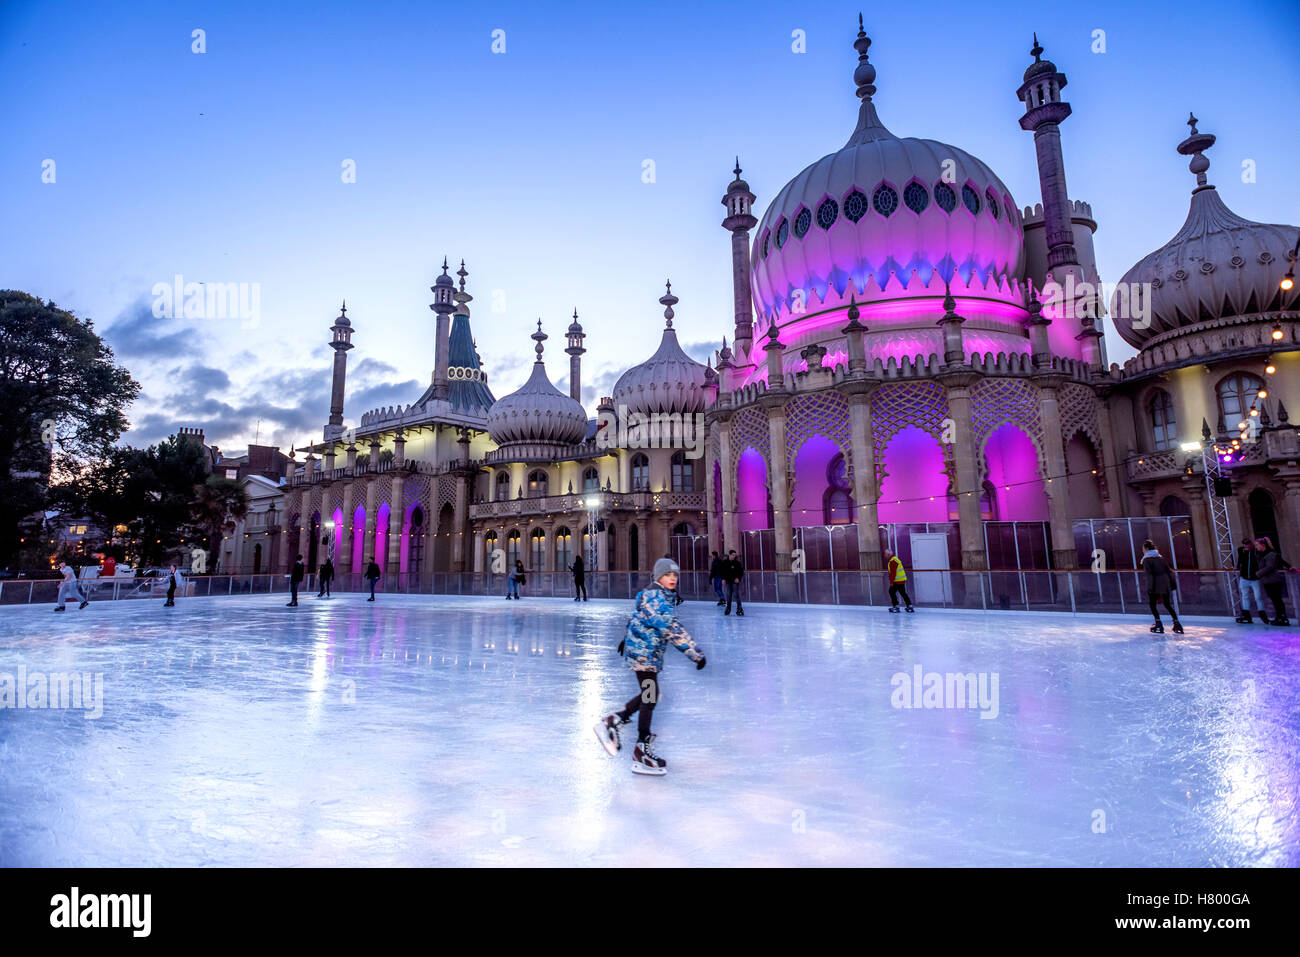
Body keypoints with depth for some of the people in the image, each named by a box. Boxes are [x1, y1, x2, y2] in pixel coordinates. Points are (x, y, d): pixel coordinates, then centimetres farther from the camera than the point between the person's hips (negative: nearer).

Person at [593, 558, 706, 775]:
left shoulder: (664, 596, 13)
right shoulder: (657, 597, -19)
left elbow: (638, 618, 27)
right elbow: (672, 629, -29)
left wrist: (627, 639, 40)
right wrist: (697, 653, -30)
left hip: (648, 653, 10)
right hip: (643, 653, -10)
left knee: (648, 695, 13)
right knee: (650, 696, -7)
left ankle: (611, 722, 22)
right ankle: (642, 751, -1)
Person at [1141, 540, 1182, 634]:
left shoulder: (1146, 559, -7)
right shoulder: (1160, 557, 13)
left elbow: (1149, 574, -15)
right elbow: (1169, 571, 12)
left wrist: (1150, 589, -15)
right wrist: (1173, 585, 16)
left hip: (1155, 585, -6)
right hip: (1165, 584, 6)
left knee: (1152, 604, 5)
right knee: (1167, 604, 16)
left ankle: (1159, 626, -1)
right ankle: (1177, 624, 12)